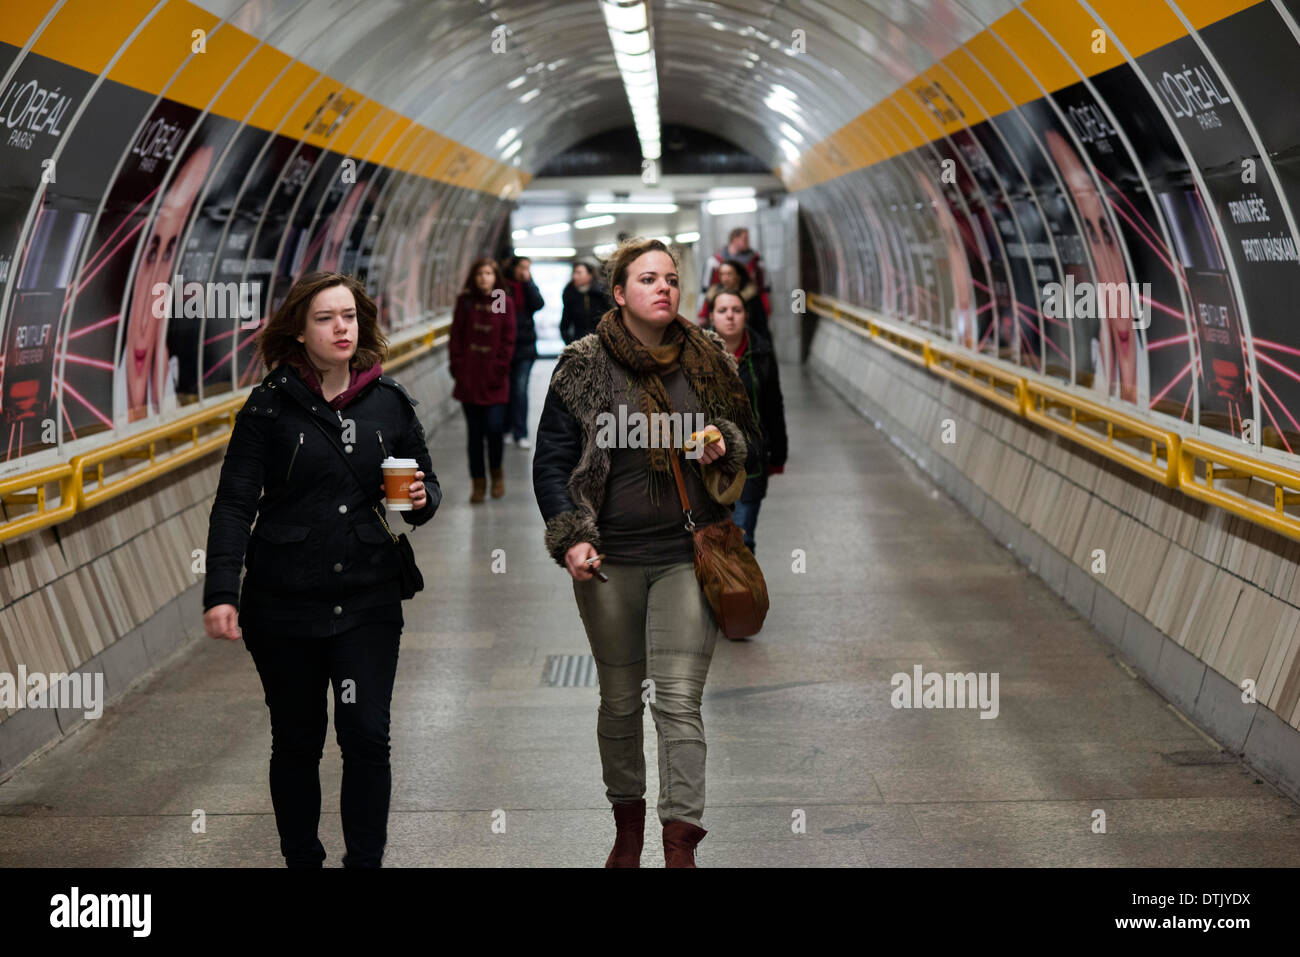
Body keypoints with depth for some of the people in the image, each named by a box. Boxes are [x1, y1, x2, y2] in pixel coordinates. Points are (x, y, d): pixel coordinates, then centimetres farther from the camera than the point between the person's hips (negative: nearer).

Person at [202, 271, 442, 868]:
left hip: (368, 600, 1)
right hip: (284, 603, -1)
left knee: (367, 735, -6)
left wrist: (422, 499, -11)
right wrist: (220, 593, -17)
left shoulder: (390, 402, 5)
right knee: (296, 741, 9)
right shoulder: (270, 405, -3)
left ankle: (365, 861, 7)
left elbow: (425, 481, 14)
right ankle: (301, 859, 25)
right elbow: (234, 503, -7)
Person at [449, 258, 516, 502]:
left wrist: (500, 368, -7)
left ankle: (496, 472, 18)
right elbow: (456, 337, 5)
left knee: (494, 427, -8)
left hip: (494, 377, -1)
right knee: (474, 432, 4)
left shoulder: (504, 303, 2)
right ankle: (478, 482, 14)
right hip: (469, 376, 1)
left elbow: (508, 339, 1)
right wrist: (458, 366, -4)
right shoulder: (465, 301, 5)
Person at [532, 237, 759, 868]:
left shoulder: (709, 360, 4)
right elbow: (551, 460, 0)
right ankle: (627, 829, 30)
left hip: (687, 555, 0)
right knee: (619, 701, 12)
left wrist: (724, 446, -7)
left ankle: (680, 846, -7)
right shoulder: (583, 366, -1)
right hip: (610, 560, 0)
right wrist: (571, 538, -11)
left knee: (679, 702, -8)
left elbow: (746, 433, 17)